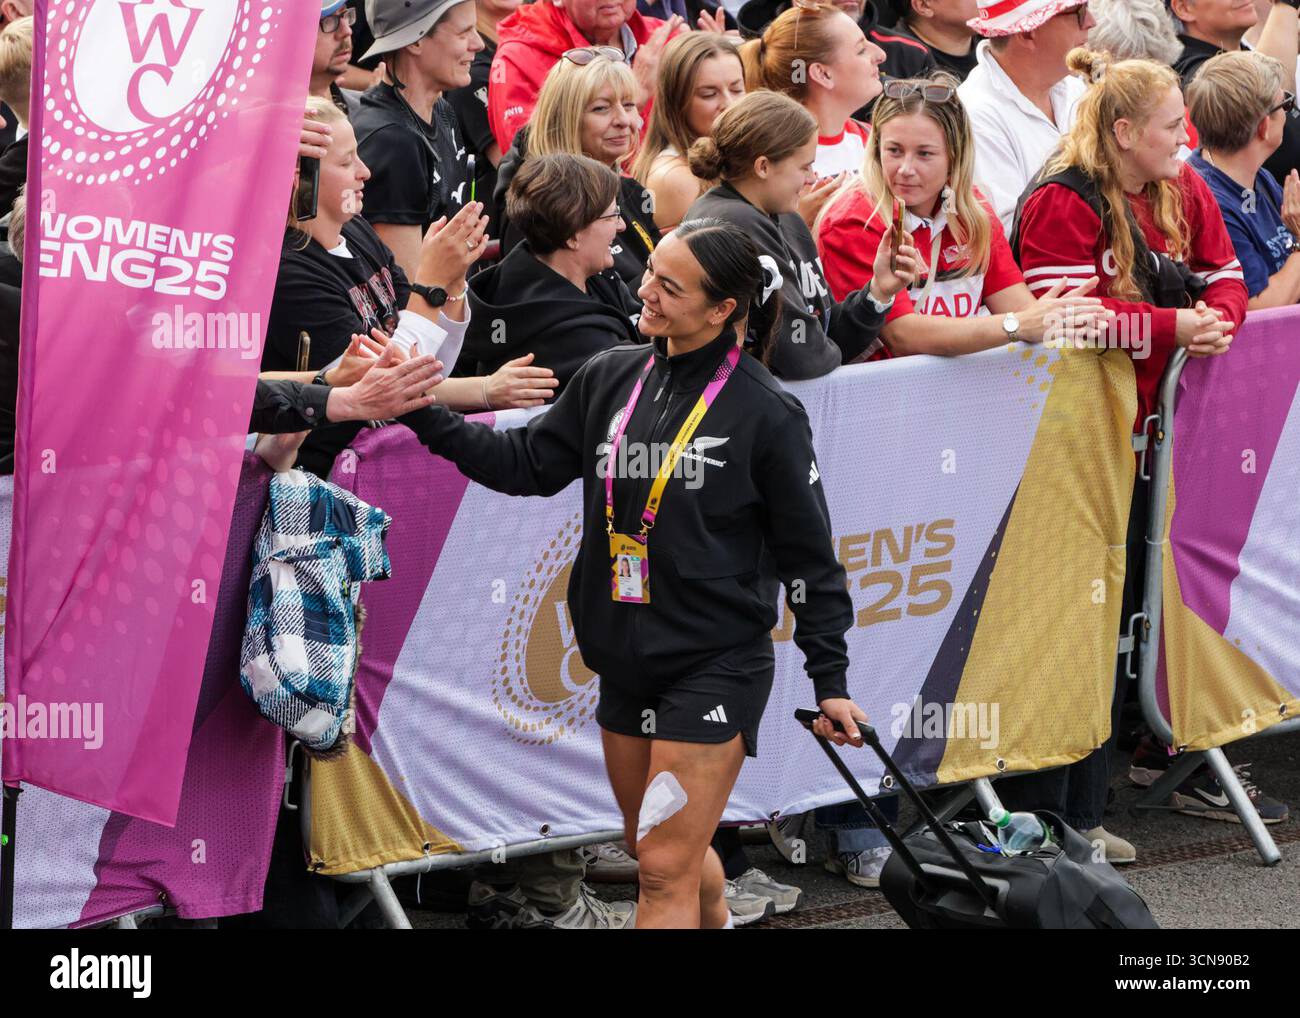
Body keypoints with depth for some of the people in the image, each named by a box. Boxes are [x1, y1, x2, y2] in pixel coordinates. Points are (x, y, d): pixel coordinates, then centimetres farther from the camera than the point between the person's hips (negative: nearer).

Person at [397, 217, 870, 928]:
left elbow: (808, 556, -5)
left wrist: (829, 679, -4)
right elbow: (527, 463, 9)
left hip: (715, 668, -6)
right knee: (654, 849, 19)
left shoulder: (765, 413, -12)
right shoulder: (610, 379, 3)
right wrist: (424, 415, -3)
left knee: (667, 868, -9)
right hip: (626, 658, 6)